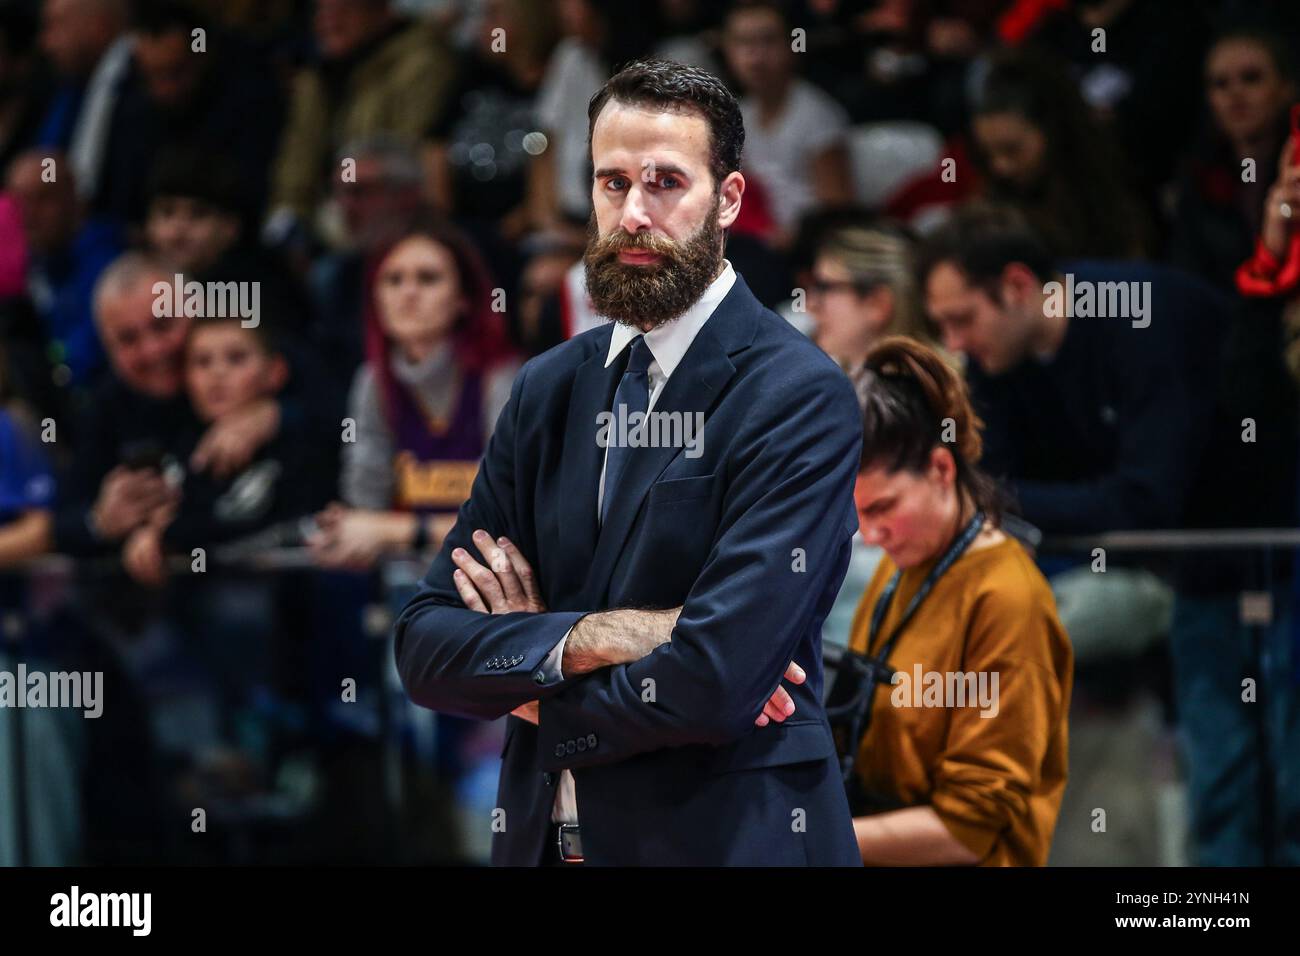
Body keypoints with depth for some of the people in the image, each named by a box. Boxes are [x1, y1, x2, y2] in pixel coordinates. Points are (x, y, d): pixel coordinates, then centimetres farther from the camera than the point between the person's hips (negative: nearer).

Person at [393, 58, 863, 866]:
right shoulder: (548, 389, 6)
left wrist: (534, 694, -7)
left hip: (728, 837, -5)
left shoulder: (799, 397, -14)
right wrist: (591, 640, -18)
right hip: (547, 838, 5)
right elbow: (425, 646, -1)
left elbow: (717, 685, -23)